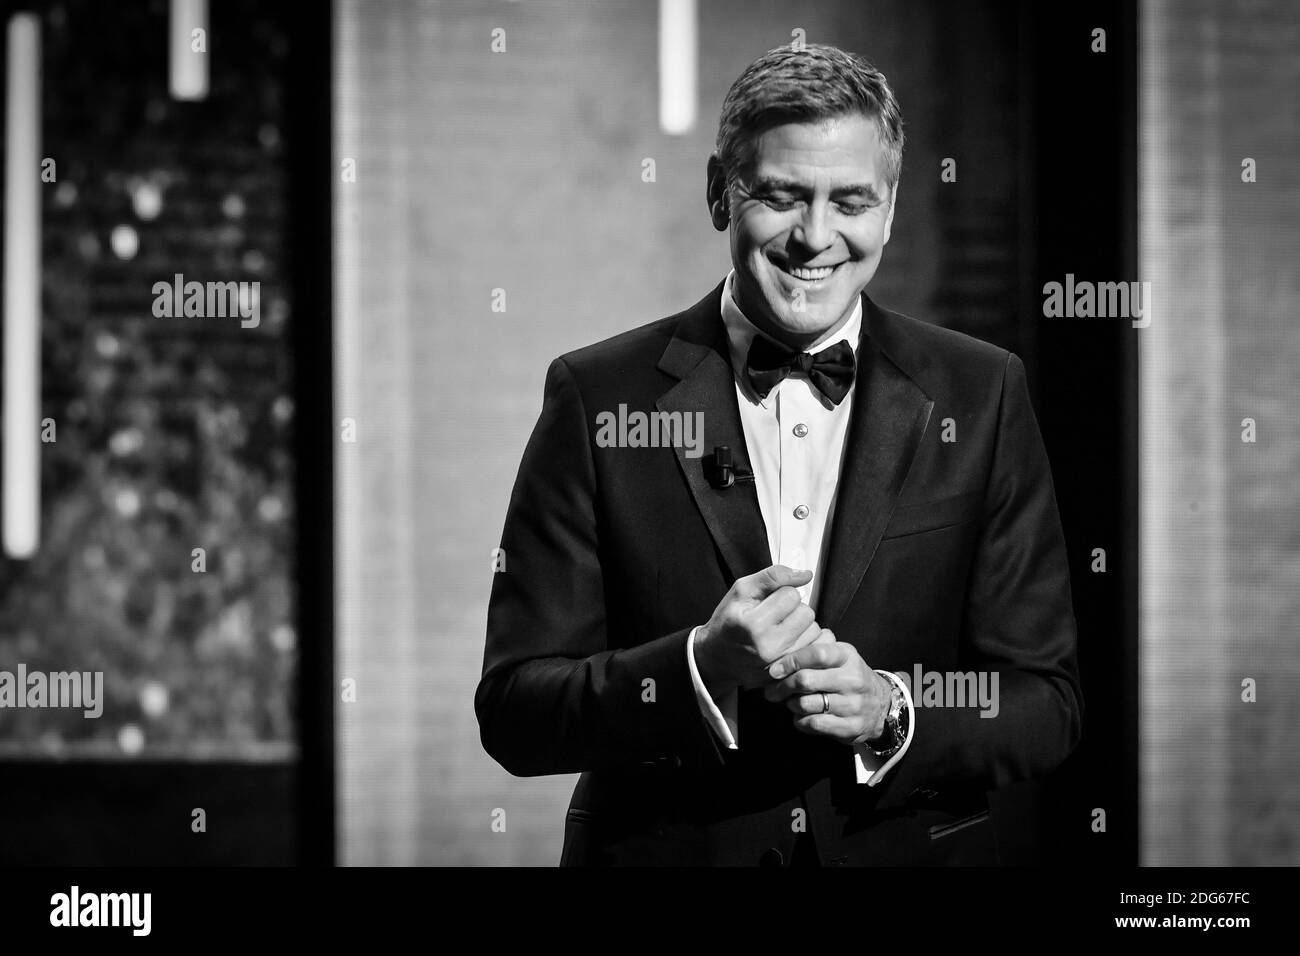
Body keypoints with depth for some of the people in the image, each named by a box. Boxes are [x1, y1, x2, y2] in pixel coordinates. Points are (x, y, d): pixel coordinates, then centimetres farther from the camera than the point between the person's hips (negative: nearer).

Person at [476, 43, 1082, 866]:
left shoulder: (981, 395, -4)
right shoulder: (599, 396, -8)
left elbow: (1047, 706, -4)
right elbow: (513, 713, -11)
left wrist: (891, 712, -21)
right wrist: (703, 668, -26)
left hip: (912, 849, 1)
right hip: (663, 850, -1)